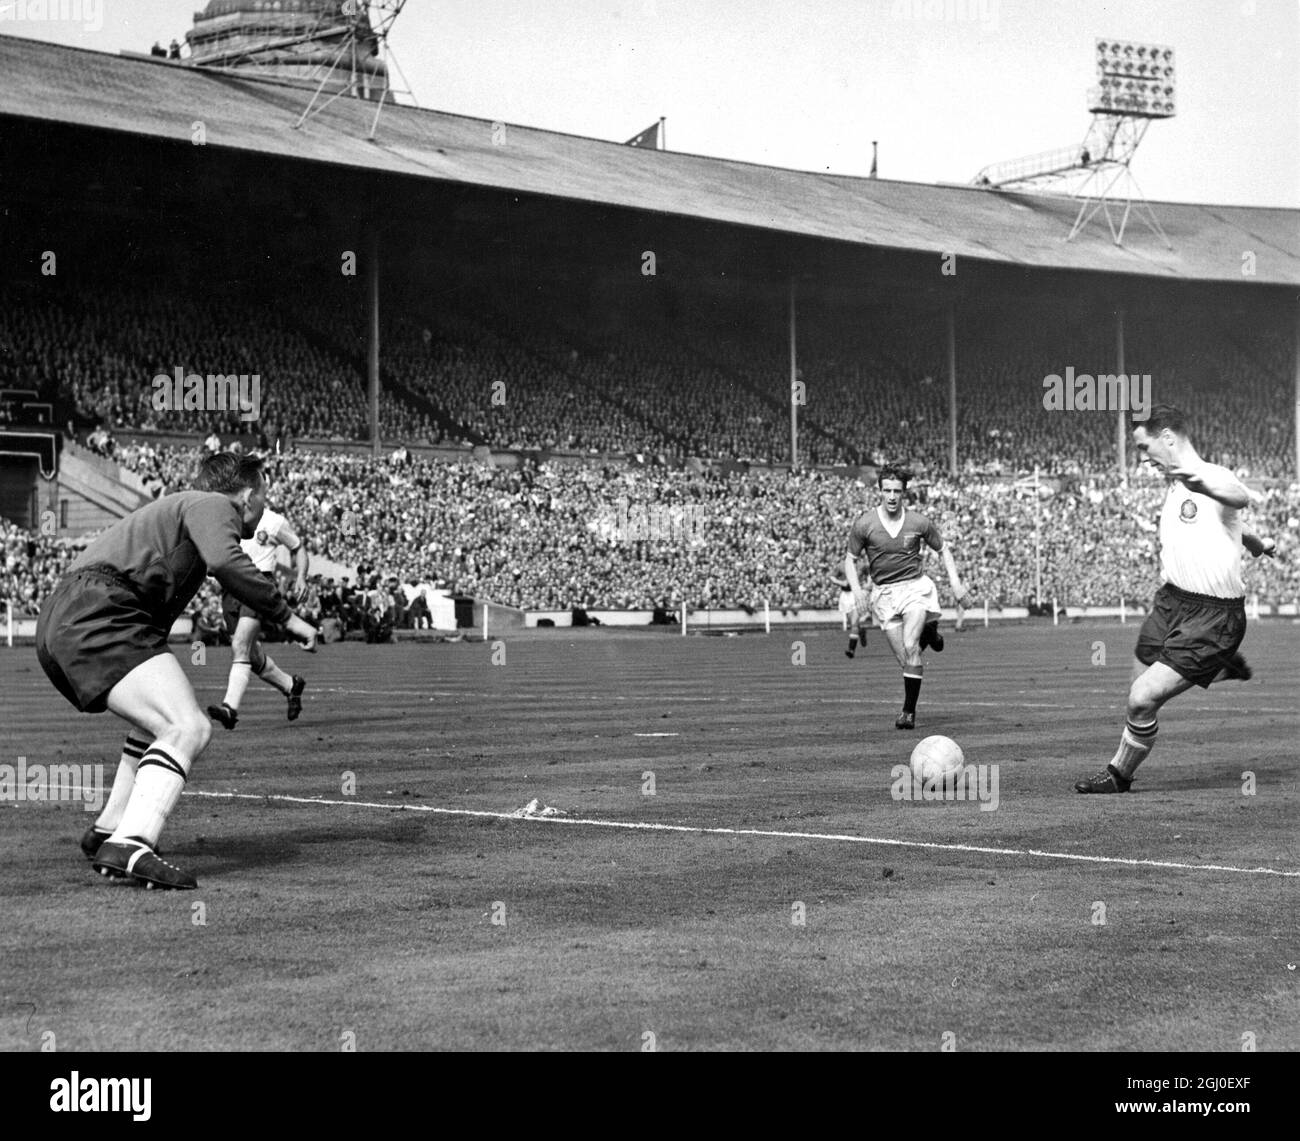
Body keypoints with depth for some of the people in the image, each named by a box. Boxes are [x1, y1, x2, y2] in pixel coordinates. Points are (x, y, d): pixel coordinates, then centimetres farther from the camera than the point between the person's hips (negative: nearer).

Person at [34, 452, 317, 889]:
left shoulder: (176, 507, 35)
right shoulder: (213, 505, 5)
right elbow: (226, 562, -17)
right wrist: (287, 615, -10)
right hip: (97, 613, -11)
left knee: (161, 721, 28)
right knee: (189, 729, -20)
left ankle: (107, 832, 31)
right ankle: (130, 847, -35)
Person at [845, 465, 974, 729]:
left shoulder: (918, 522, -4)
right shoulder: (864, 524, -5)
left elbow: (943, 549, 11)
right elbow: (850, 560, 5)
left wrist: (956, 583, 1)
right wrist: (857, 590, -10)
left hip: (915, 586, -1)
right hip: (883, 593, 1)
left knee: (909, 646, -21)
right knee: (904, 657, -2)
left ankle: (909, 711, -13)